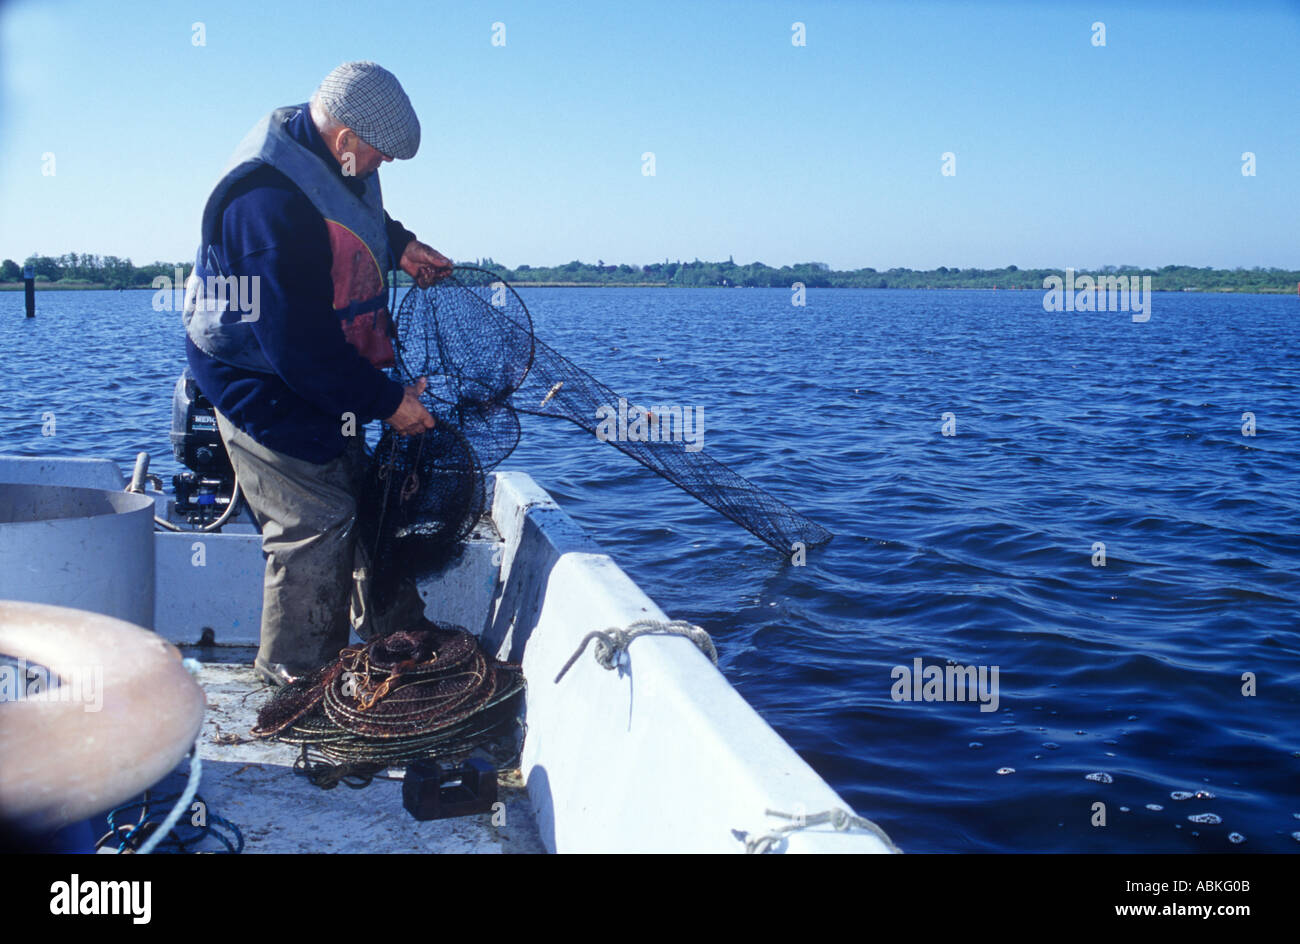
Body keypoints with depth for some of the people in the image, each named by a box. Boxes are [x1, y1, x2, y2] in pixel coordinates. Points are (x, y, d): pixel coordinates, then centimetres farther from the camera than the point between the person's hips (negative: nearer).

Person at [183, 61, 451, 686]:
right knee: (317, 522, -7)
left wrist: (399, 245, 7)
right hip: (265, 388, -10)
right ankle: (295, 674, 11)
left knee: (358, 503, 15)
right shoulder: (270, 202, -31)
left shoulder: (332, 157, -1)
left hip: (319, 379, 10)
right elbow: (300, 346, -30)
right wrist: (385, 401, -21)